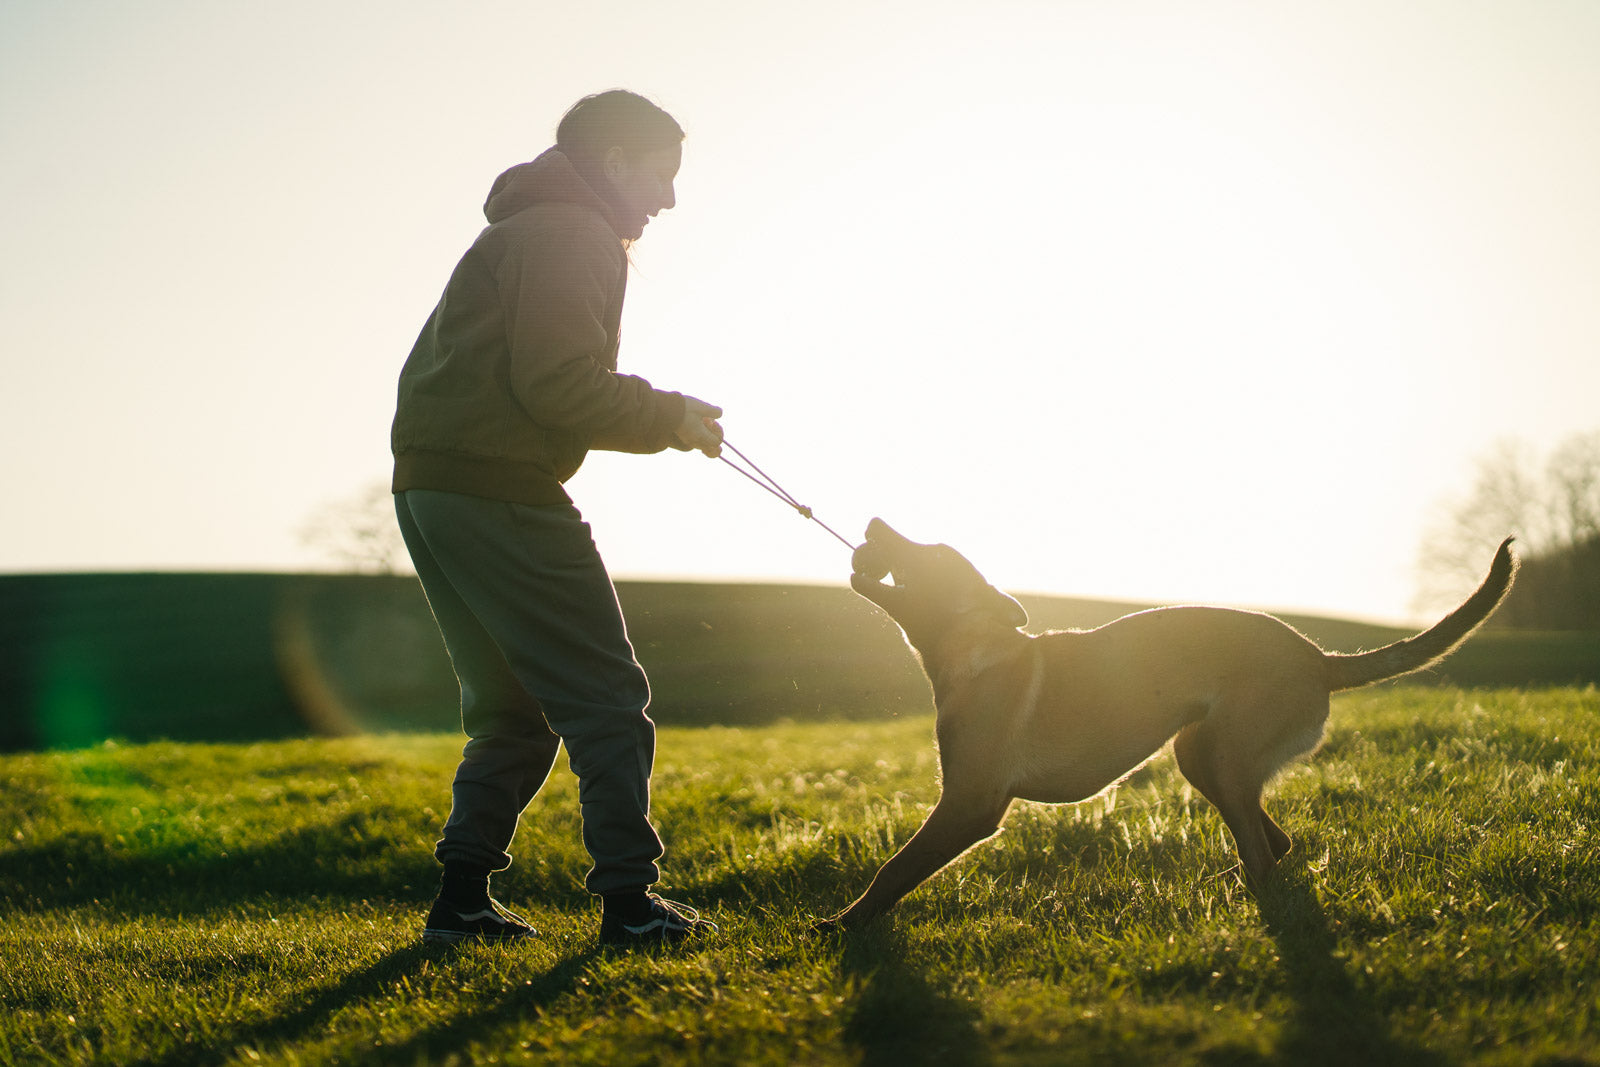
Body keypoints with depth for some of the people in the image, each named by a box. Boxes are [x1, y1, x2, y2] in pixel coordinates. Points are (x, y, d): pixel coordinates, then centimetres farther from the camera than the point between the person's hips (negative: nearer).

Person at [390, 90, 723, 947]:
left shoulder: (517, 231, 25)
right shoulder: (571, 234, -7)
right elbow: (560, 385, -18)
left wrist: (656, 410, 14)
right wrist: (670, 418, -6)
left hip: (430, 486, 10)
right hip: (498, 491, -10)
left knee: (512, 707, 16)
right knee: (605, 698, -3)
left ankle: (462, 897, 13)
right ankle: (628, 899, -2)